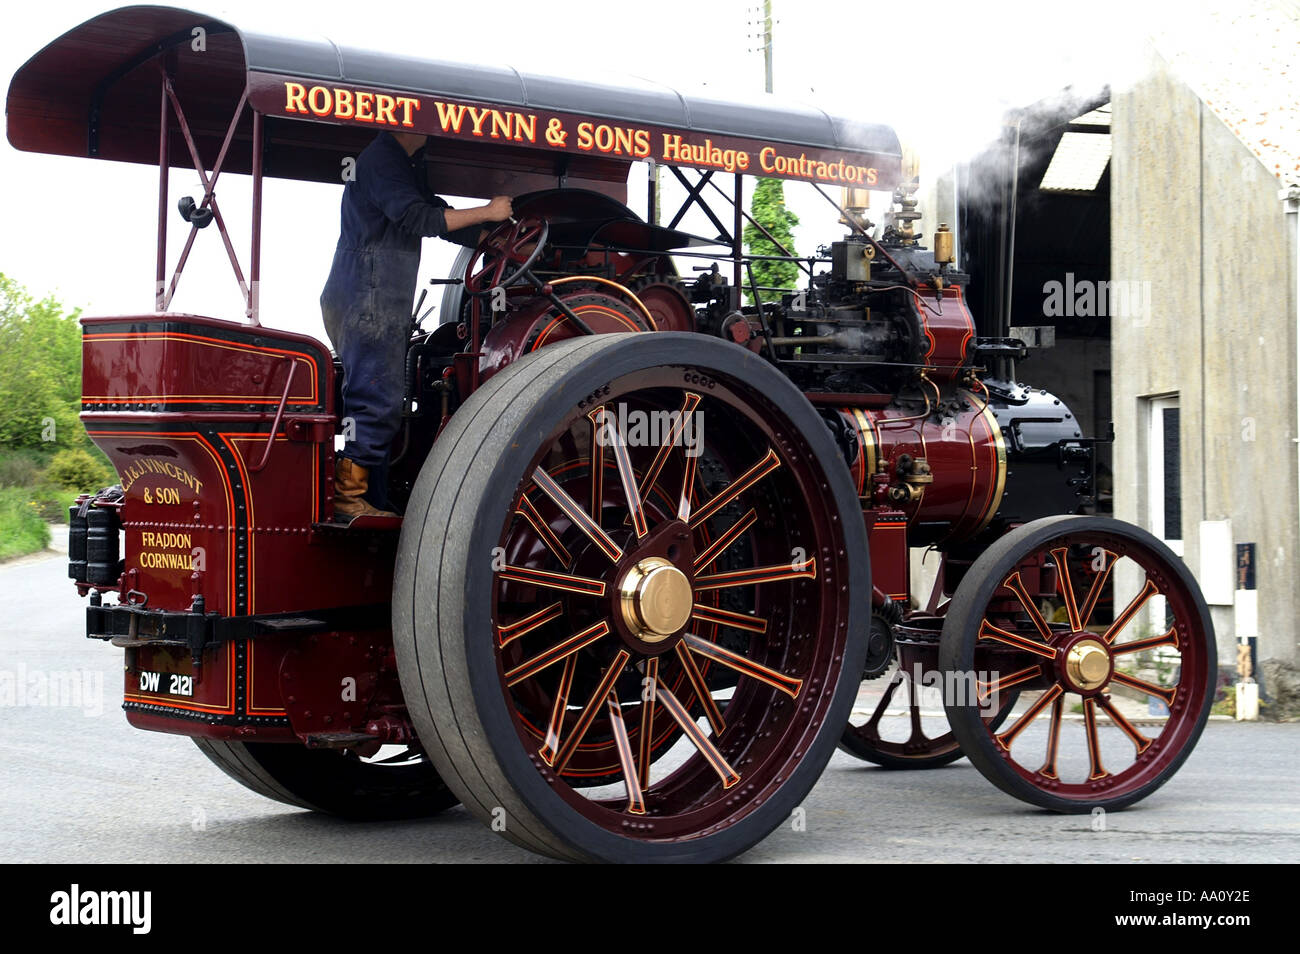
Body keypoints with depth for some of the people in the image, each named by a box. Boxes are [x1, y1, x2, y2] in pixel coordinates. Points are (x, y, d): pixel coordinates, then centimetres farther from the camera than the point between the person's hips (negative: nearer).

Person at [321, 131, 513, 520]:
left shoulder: (408, 165, 21)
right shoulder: (380, 160, -11)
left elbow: (442, 218, 26)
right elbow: (418, 219, -21)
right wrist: (487, 212, -15)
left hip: (385, 307, 11)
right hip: (365, 302, -11)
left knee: (381, 405, 10)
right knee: (377, 402, -13)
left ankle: (371, 501, 13)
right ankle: (346, 498, -13)